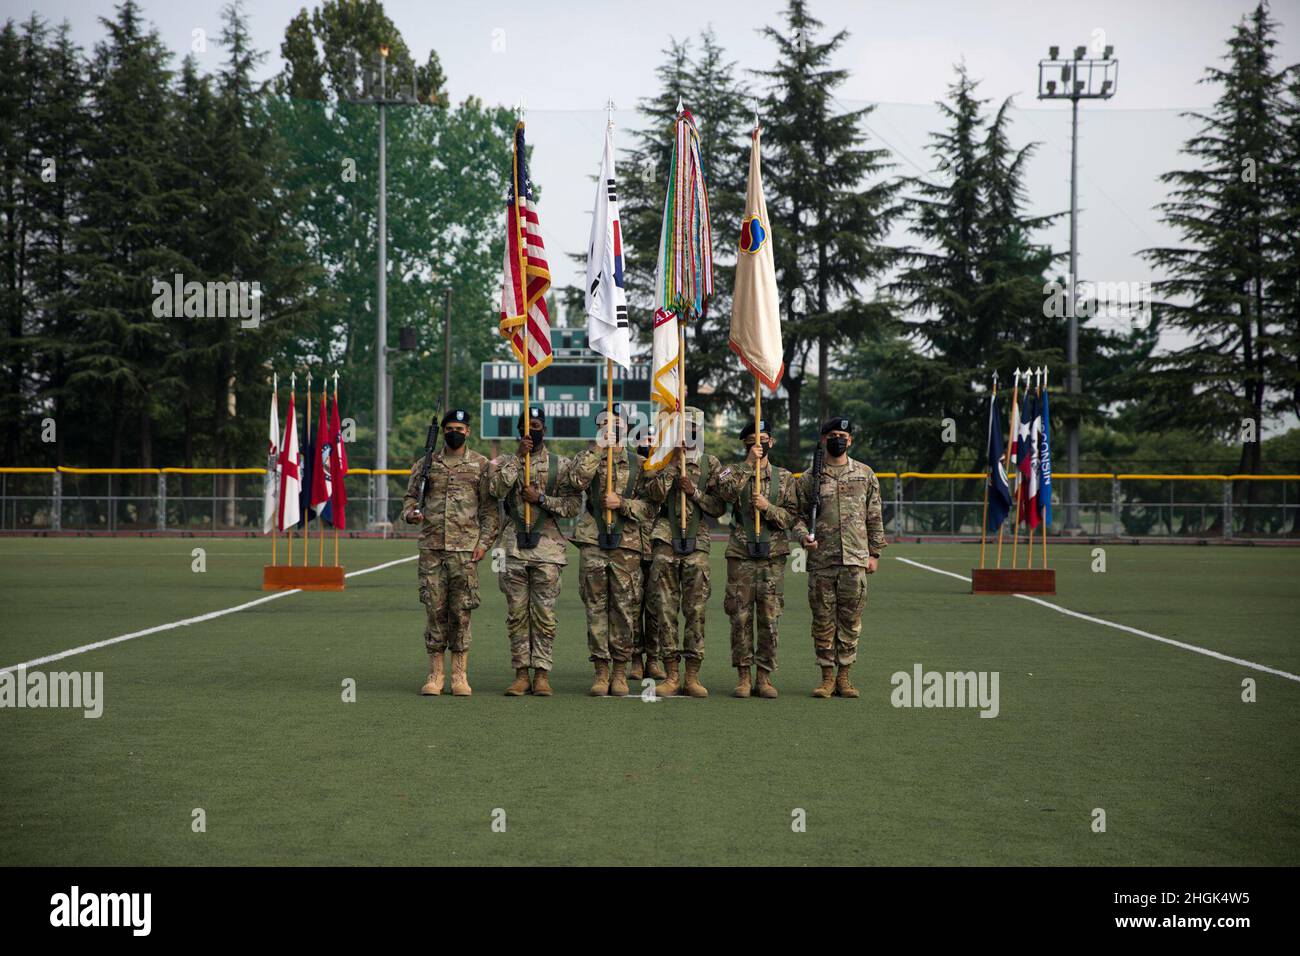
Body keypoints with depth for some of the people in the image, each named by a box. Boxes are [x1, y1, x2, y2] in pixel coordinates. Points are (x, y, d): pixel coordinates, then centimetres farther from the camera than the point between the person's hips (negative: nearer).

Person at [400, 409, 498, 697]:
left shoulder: (480, 465, 5)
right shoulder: (426, 464, 11)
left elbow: (489, 508, 4)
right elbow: (410, 496, 16)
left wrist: (484, 542, -5)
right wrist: (410, 513, -6)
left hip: (465, 549, -2)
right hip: (431, 547, 2)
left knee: (461, 611, 0)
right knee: (434, 609, 2)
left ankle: (460, 675, 7)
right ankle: (435, 675, 8)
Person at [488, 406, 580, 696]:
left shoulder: (561, 464, 7)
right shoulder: (505, 462, 12)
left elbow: (574, 505, -1)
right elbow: (497, 490, -9)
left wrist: (540, 498, -10)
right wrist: (518, 456, -9)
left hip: (547, 547, -1)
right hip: (514, 548, 2)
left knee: (544, 613, -1)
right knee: (517, 613, 3)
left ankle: (542, 672, 4)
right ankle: (521, 673, 8)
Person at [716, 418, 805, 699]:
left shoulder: (784, 478, 10)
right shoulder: (734, 472, 7)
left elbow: (792, 517, 4)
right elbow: (726, 493, -17)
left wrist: (768, 507, -13)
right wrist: (749, 463, -18)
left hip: (773, 557, 1)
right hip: (741, 555, -1)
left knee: (770, 619, 1)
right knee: (740, 617, 0)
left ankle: (764, 676, 9)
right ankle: (743, 675, 8)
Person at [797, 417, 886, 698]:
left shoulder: (865, 475, 9)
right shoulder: (809, 478, 7)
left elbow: (874, 517, 11)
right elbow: (799, 514, 10)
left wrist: (874, 553, 6)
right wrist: (803, 536, -10)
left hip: (855, 560, 0)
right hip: (821, 561, 0)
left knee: (851, 619, 2)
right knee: (823, 619, 1)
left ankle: (844, 676, 10)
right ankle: (827, 676, 9)